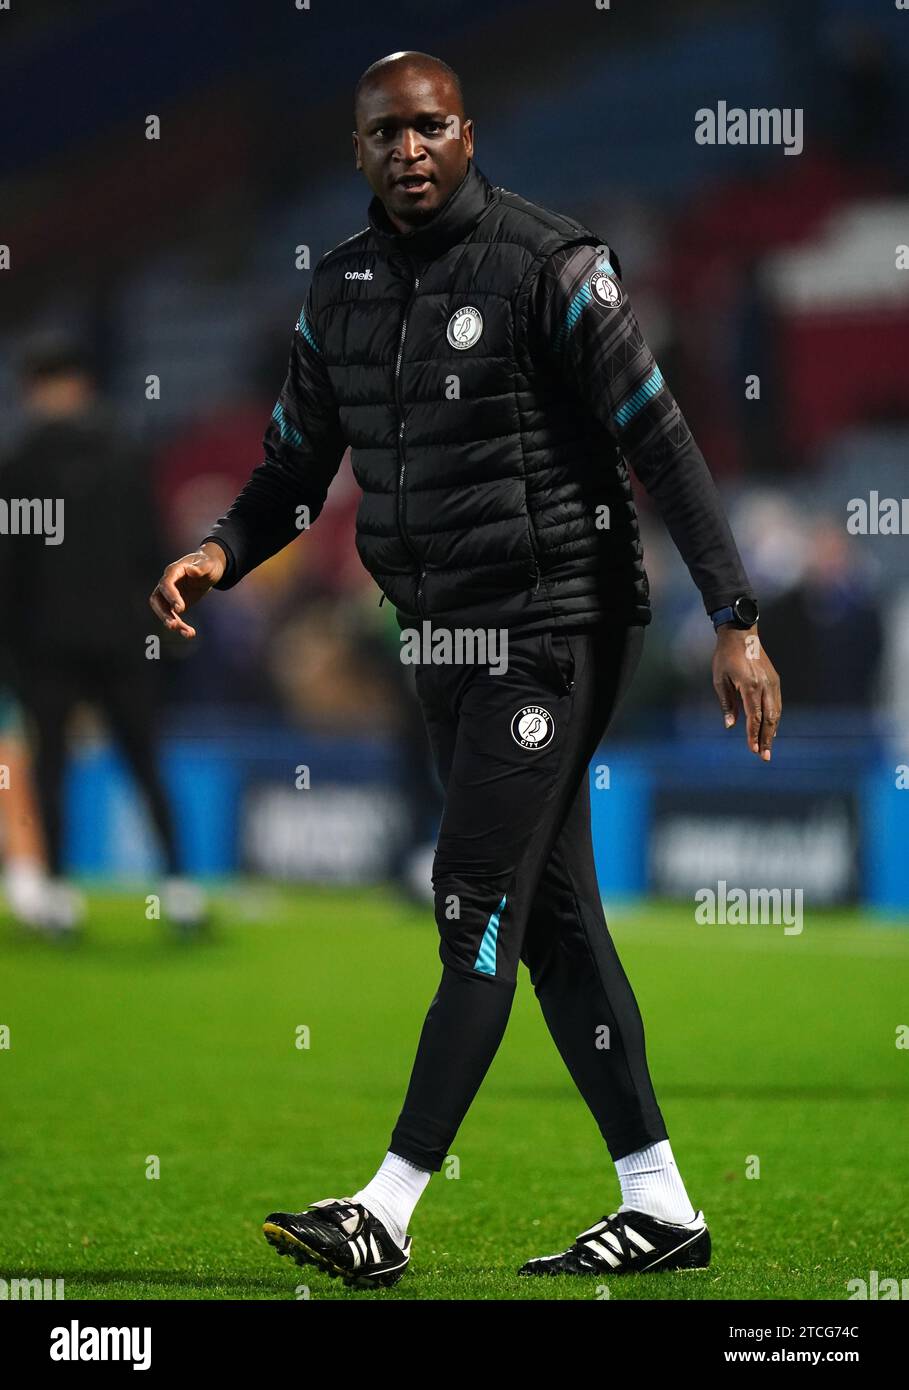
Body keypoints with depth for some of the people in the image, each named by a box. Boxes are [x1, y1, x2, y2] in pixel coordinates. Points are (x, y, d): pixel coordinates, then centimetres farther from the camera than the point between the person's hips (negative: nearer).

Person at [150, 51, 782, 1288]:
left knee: (476, 908, -11)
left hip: (555, 626, -8)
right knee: (552, 917, 8)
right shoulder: (343, 289, 9)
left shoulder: (548, 266, -12)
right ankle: (660, 1208, 14)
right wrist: (220, 554, -4)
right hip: (445, 633, 8)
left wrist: (736, 618, -16)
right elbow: (296, 466, 17)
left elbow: (661, 443, -12)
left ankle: (387, 1216, -13)